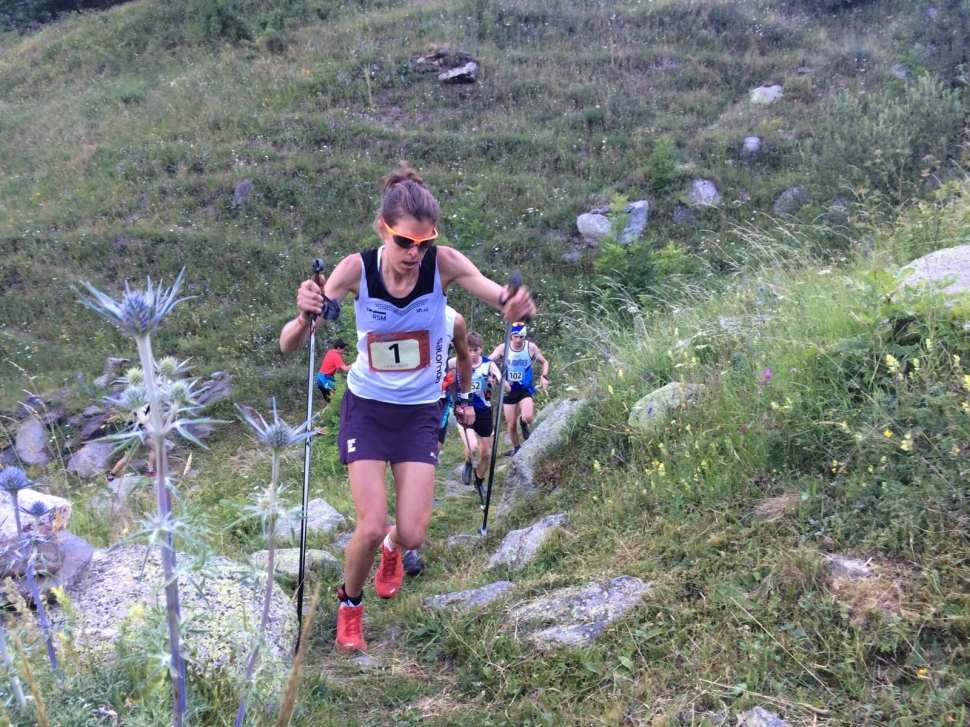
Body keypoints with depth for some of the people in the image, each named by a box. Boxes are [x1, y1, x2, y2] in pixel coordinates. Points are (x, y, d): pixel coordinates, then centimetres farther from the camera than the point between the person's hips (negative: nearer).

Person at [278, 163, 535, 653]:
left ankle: (391, 549, 38)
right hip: (367, 406, -1)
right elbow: (289, 345, -21)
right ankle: (349, 606, 22)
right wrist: (305, 317, -44)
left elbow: (509, 302, -27)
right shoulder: (356, 269, -20)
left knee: (412, 534, -2)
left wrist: (515, 306, -52)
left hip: (421, 411, 1)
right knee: (371, 528, -11)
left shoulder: (444, 264, -19)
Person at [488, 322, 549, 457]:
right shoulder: (503, 347, -12)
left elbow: (544, 362, 5)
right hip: (509, 389, 1)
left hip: (525, 388, -1)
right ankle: (516, 448, 32)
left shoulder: (531, 347, -10)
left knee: (527, 418, -25)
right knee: (511, 425, 6)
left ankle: (523, 423, 12)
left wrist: (544, 376, -13)